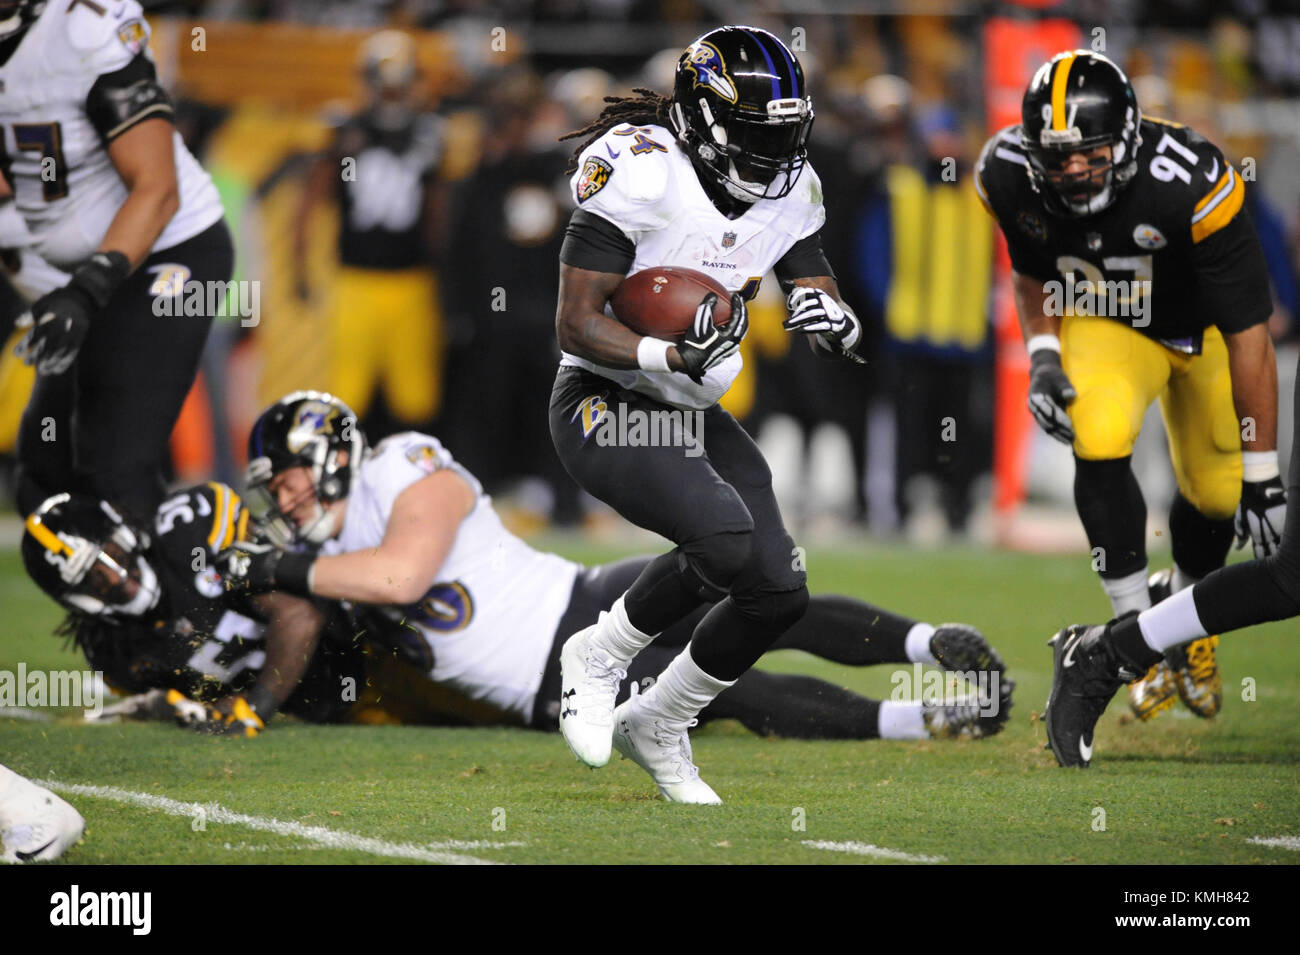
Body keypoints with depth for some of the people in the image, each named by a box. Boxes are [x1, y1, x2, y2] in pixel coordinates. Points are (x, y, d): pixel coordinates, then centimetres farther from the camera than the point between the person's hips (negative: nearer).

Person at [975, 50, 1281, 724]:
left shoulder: (1189, 185, -40)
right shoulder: (1008, 177, -26)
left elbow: (1249, 337, -33)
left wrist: (1262, 474, -31)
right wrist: (1042, 354, -18)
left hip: (1206, 330, -1)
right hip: (1106, 325, 1)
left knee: (1217, 491, 3)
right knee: (1099, 441, -26)